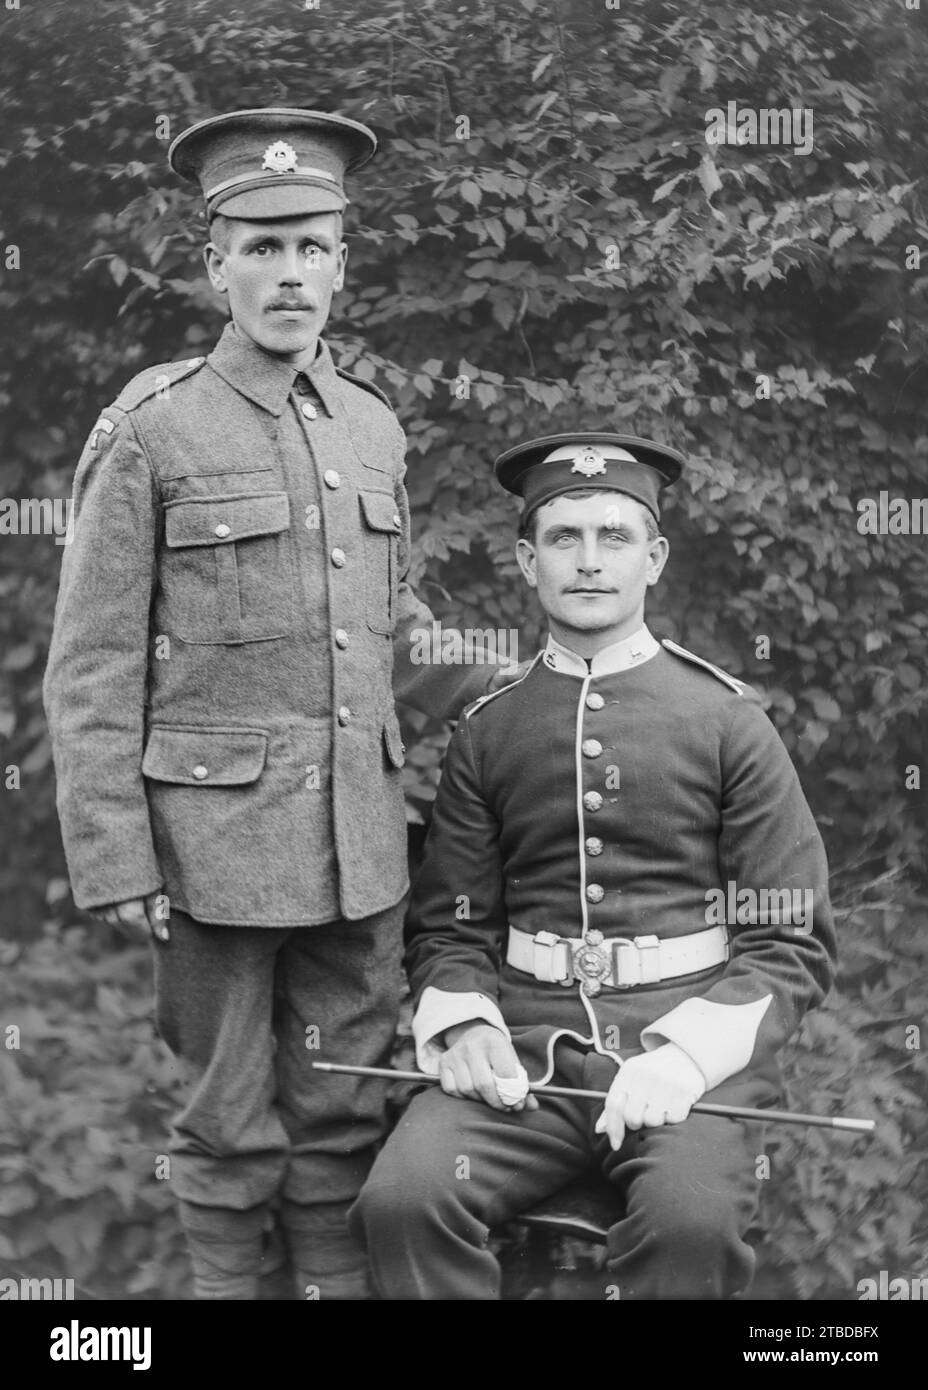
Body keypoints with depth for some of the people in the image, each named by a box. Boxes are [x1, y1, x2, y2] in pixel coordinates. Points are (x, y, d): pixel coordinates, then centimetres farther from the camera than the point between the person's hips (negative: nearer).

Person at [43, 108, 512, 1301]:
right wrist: (113, 865, -11)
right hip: (218, 837, -4)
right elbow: (90, 670, -7)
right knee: (231, 1126, 8)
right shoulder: (149, 431, -7)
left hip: (360, 839, 5)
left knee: (346, 1112, 13)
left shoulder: (373, 427, 9)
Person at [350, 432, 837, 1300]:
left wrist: (683, 1055, -14)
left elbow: (793, 943, 1)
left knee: (692, 1224, -32)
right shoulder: (485, 733, 11)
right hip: (522, 1040, 2)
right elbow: (448, 926, 14)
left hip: (688, 1041, -2)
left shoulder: (729, 722, 4)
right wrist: (464, 1024, -8)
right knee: (403, 1199, -25)